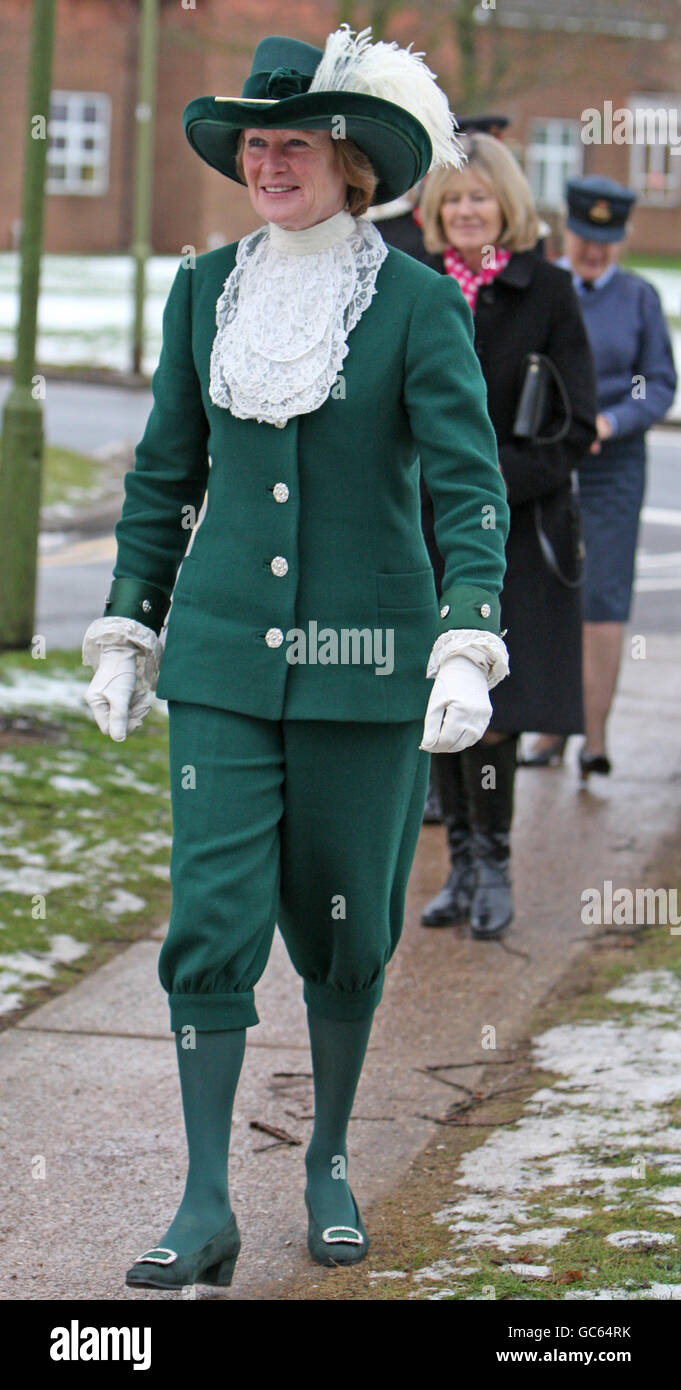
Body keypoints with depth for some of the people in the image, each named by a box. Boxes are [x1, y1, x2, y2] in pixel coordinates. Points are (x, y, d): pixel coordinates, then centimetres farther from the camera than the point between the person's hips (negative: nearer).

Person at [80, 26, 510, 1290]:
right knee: (212, 921, -6)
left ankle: (330, 1161, 29)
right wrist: (125, 635, 11)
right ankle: (206, 1211, -3)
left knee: (343, 928, 8)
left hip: (364, 660, -2)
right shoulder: (205, 293, 5)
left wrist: (469, 651, -23)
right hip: (223, 654, 2)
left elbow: (468, 484, -11)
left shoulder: (417, 304, -6)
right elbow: (164, 475, 13)